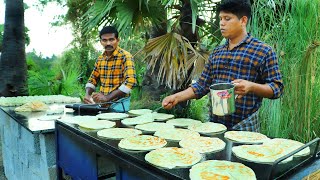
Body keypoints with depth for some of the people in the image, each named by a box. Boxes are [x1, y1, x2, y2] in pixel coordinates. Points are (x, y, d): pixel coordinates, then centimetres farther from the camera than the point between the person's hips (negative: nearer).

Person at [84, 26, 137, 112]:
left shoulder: (125, 56, -10)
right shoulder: (100, 59, 10)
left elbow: (130, 81, -22)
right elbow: (93, 79, 17)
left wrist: (107, 97, -25)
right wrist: (87, 95, -3)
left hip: (119, 103, -6)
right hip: (102, 102, 6)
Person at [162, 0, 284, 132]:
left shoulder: (263, 51, -4)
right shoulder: (216, 53, 10)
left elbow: (277, 88, -5)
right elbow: (202, 85, 10)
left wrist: (251, 86, -23)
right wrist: (177, 97, -1)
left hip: (244, 127, -4)